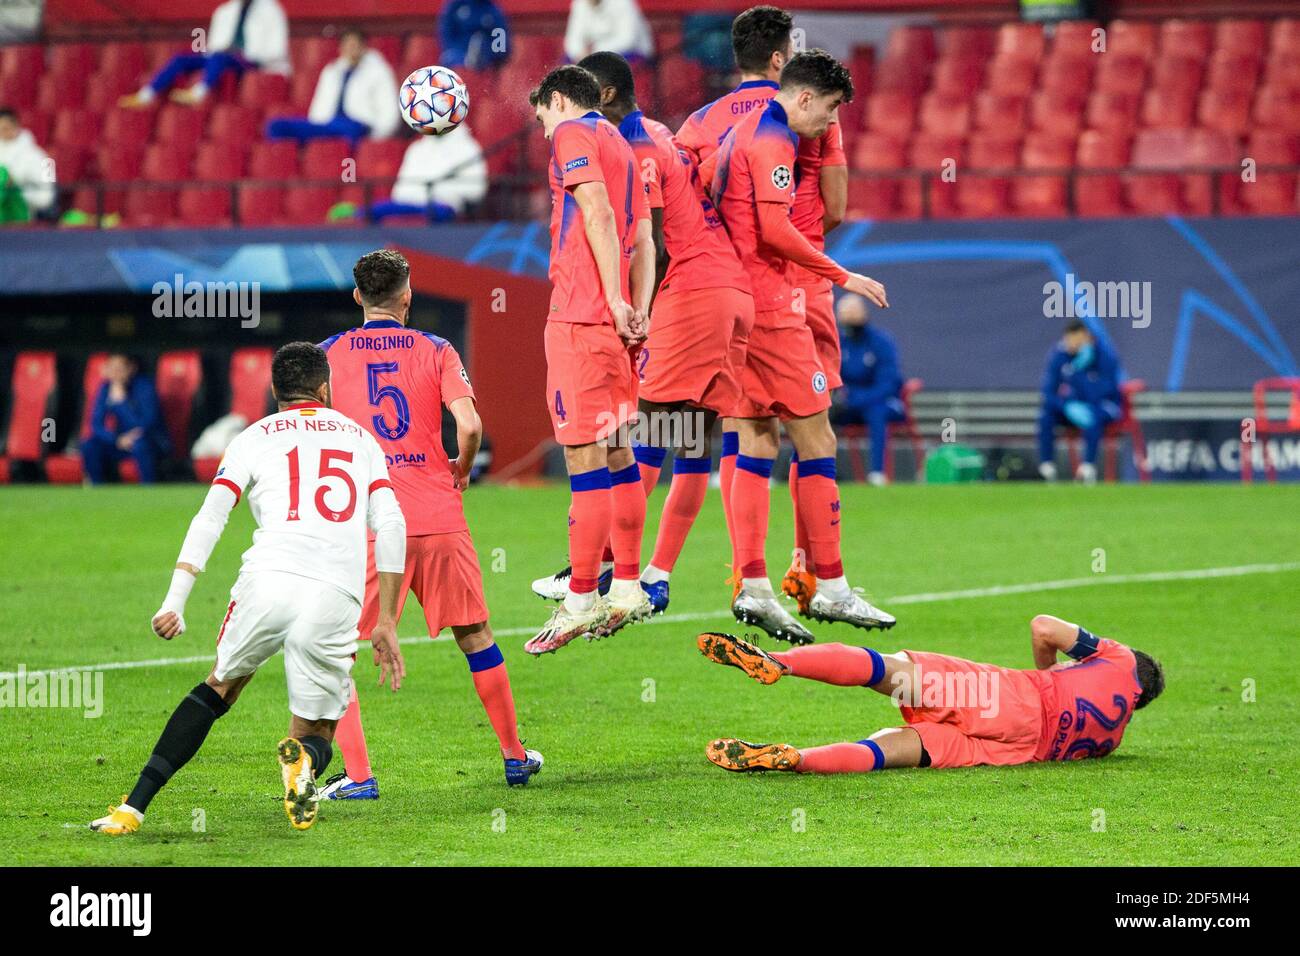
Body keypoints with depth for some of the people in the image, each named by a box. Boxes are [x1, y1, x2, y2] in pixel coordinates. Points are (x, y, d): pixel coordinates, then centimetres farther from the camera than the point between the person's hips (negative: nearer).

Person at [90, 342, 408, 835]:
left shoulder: (255, 437, 17)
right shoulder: (361, 438, 23)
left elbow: (208, 521, 6)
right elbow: (390, 526, 14)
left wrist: (175, 602, 0)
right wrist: (386, 622, 15)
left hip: (269, 578, 0)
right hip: (336, 600, 0)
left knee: (219, 687, 24)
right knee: (315, 733, 16)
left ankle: (134, 807, 14)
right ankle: (303, 759, -24)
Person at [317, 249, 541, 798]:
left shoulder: (329, 354, 5)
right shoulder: (436, 351, 5)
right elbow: (469, 426, -7)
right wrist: (461, 469, 12)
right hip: (437, 519, 1)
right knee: (475, 635, 17)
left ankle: (357, 774, -8)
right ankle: (514, 755, 25)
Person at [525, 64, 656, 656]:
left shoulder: (572, 134, -3)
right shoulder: (621, 146, 22)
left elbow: (598, 215, -16)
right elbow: (643, 239, 16)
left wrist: (614, 299, -20)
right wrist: (639, 312, 7)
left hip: (580, 313, -9)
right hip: (615, 317, 9)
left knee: (585, 457, -10)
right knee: (617, 453, 13)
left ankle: (581, 600, -11)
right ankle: (627, 587, 17)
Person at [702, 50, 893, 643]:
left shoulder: (740, 132, 18)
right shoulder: (772, 140, -12)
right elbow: (776, 231, -20)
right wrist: (842, 277, -13)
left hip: (734, 302, 10)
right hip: (769, 303, -10)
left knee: (756, 441, 7)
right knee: (816, 439, -4)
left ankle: (753, 587, 0)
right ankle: (829, 589, -2)